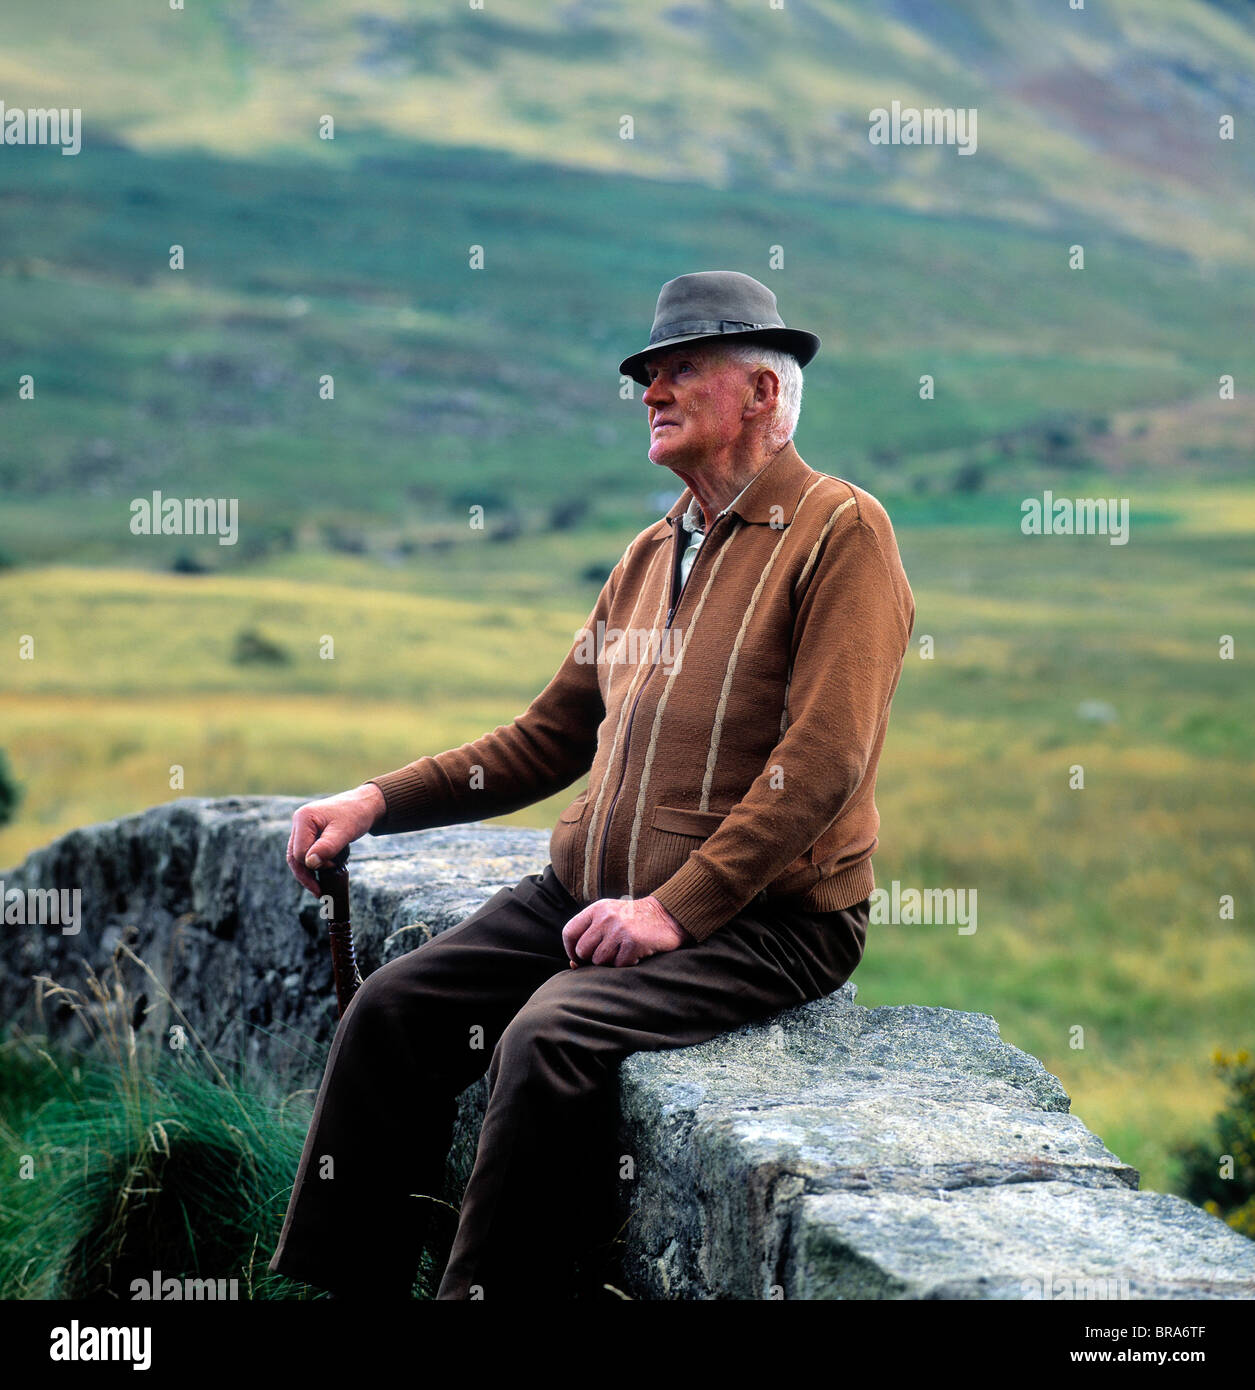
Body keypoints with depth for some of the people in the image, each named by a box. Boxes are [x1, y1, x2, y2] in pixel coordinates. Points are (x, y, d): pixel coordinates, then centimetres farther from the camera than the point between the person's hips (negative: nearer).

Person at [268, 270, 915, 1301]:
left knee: (548, 1041, -29)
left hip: (766, 918, -7)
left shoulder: (840, 530, -5)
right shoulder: (652, 555, 19)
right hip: (589, 891, 7)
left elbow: (821, 762, -15)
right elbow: (551, 737, 22)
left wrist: (676, 910, -20)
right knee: (393, 1009, -8)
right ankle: (342, 1285, -1)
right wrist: (379, 801, 10)